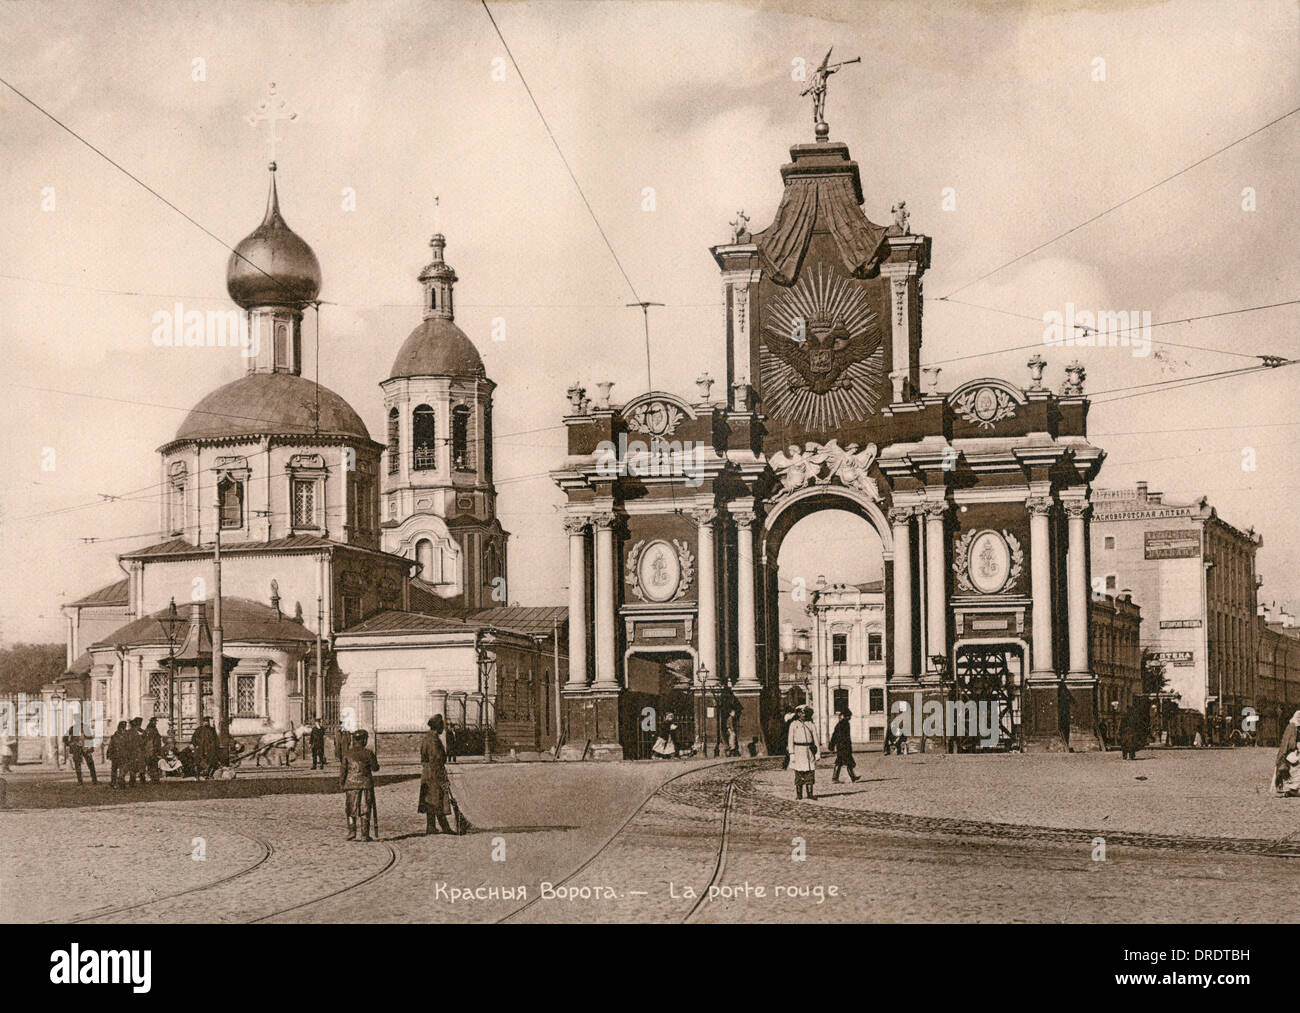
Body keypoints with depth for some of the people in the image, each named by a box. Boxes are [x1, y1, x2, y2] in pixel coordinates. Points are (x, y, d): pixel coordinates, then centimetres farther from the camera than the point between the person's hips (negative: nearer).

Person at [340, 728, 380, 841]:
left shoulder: (347, 754, -1)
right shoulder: (368, 753, -5)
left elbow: (343, 770, -1)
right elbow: (375, 768, 3)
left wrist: (341, 783, 9)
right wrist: (373, 758, 19)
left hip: (351, 784, 1)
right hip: (366, 784, -1)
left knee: (351, 810, 11)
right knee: (365, 810, 4)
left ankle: (351, 831, 0)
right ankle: (365, 834, 3)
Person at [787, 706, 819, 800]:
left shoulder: (810, 724, 10)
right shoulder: (794, 724, 3)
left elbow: (815, 739, 9)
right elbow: (790, 740, 0)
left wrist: (817, 753, 3)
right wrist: (791, 753, -8)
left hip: (809, 750, 2)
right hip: (798, 750, -2)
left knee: (810, 772, -2)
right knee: (798, 773, -2)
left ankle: (810, 793, 1)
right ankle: (798, 794, 4)